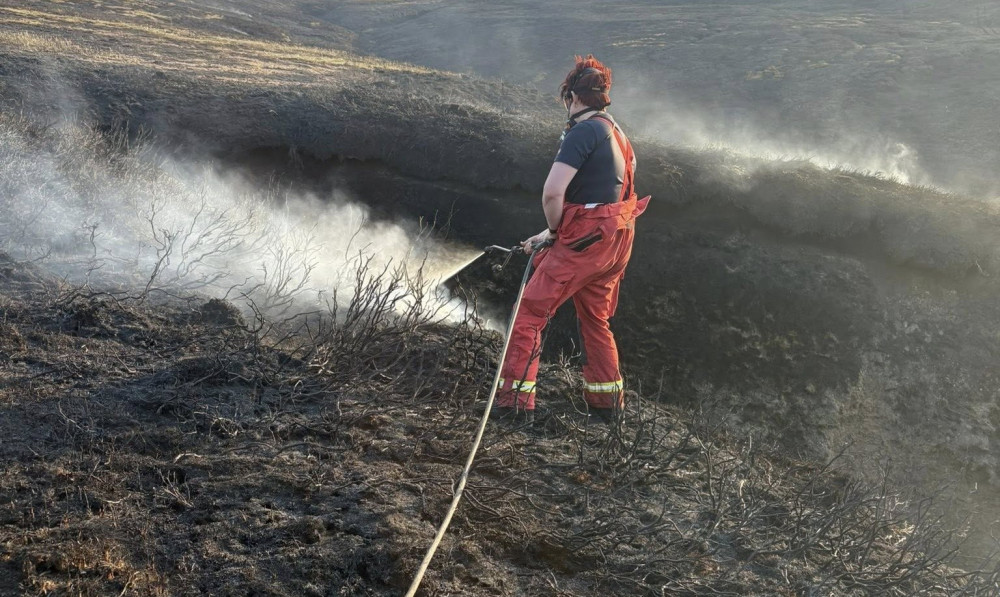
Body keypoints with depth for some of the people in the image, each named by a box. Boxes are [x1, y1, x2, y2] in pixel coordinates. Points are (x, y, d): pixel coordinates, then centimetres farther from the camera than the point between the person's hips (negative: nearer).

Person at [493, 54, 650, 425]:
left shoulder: (583, 131, -14)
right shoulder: (617, 134, 16)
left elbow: (553, 193, -24)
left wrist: (553, 231, -5)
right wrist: (553, 235, 18)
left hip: (583, 241, -9)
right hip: (614, 242, 9)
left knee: (529, 314, -3)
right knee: (595, 320, 23)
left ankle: (515, 401, -5)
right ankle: (607, 402, 31)